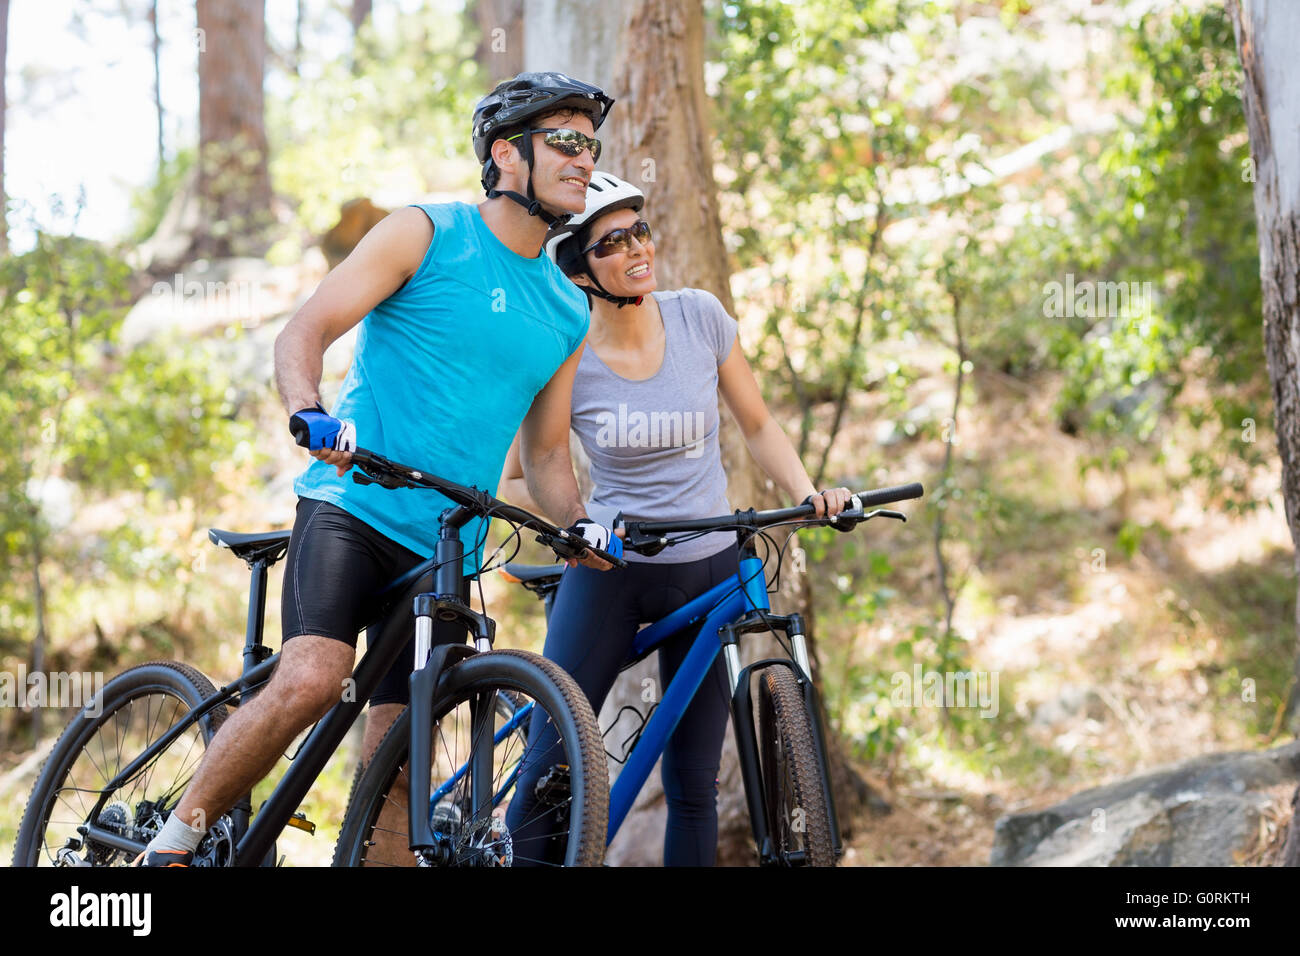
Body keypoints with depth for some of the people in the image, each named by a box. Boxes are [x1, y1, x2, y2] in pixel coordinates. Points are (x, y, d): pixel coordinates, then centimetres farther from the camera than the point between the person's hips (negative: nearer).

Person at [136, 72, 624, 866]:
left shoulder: (567, 314, 15)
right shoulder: (427, 235, 0)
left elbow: (546, 450, 21)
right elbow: (304, 333, -7)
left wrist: (581, 522, 0)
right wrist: (312, 415, -28)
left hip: (448, 551, 5)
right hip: (352, 508, -5)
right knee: (311, 681, -26)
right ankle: (172, 843, -10)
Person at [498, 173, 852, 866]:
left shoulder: (699, 316, -5)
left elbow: (758, 427, 6)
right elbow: (513, 485, -1)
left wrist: (809, 493, -11)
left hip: (708, 574, 2)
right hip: (608, 573, -2)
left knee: (693, 787, 4)